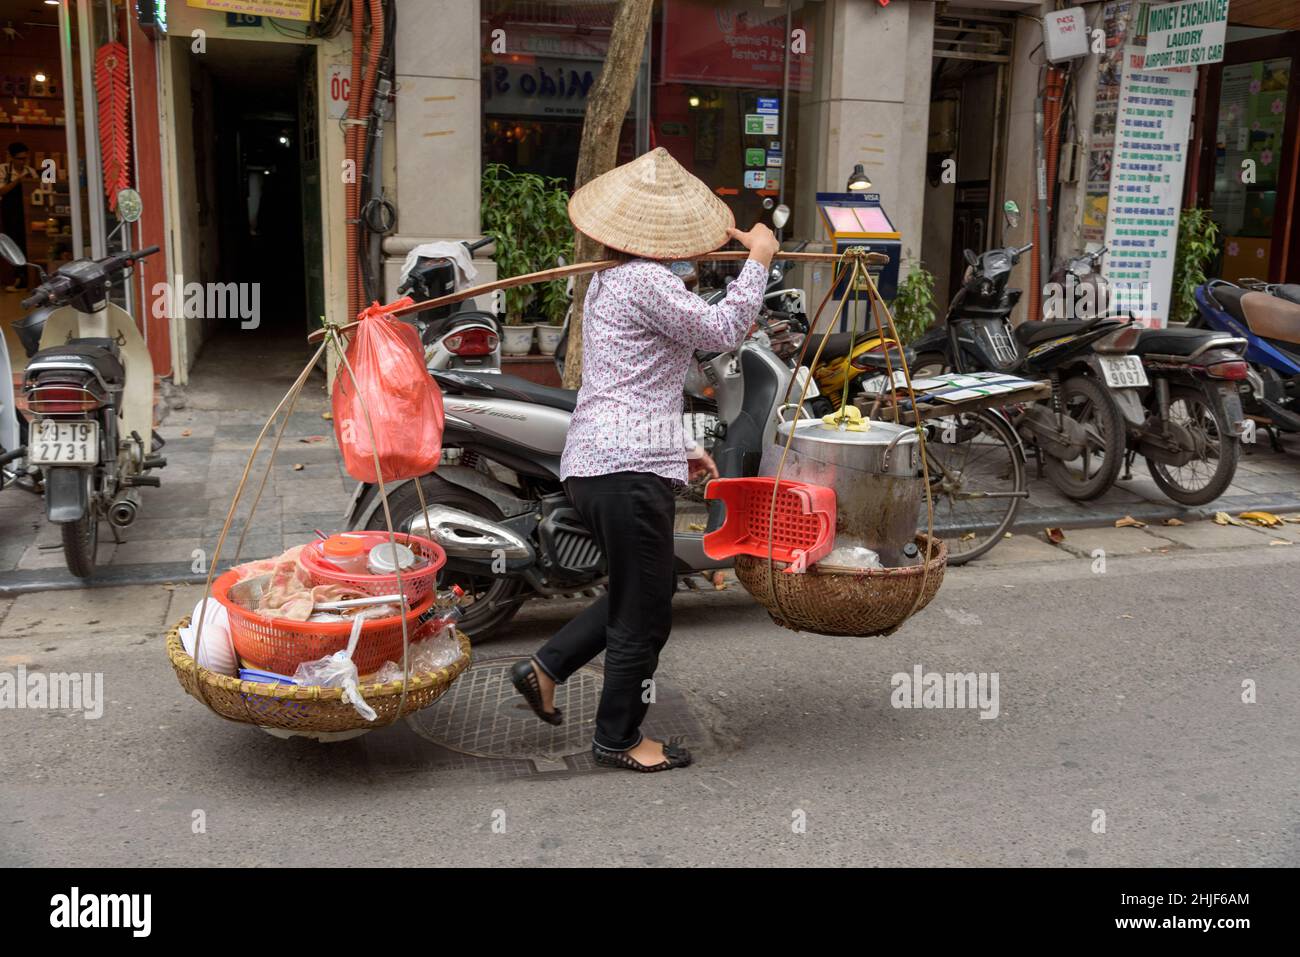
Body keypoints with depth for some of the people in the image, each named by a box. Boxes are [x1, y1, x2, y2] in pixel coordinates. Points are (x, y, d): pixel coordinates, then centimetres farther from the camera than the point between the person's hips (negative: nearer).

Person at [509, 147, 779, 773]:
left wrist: (678, 448, 26)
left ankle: (545, 668, 24)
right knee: (644, 611, 4)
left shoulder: (608, 280, 19)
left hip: (591, 463, 10)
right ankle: (618, 739, 18)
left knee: (641, 591, 23)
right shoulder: (645, 280, -14)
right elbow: (721, 331, -14)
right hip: (629, 468, -10)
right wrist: (758, 260, -2)